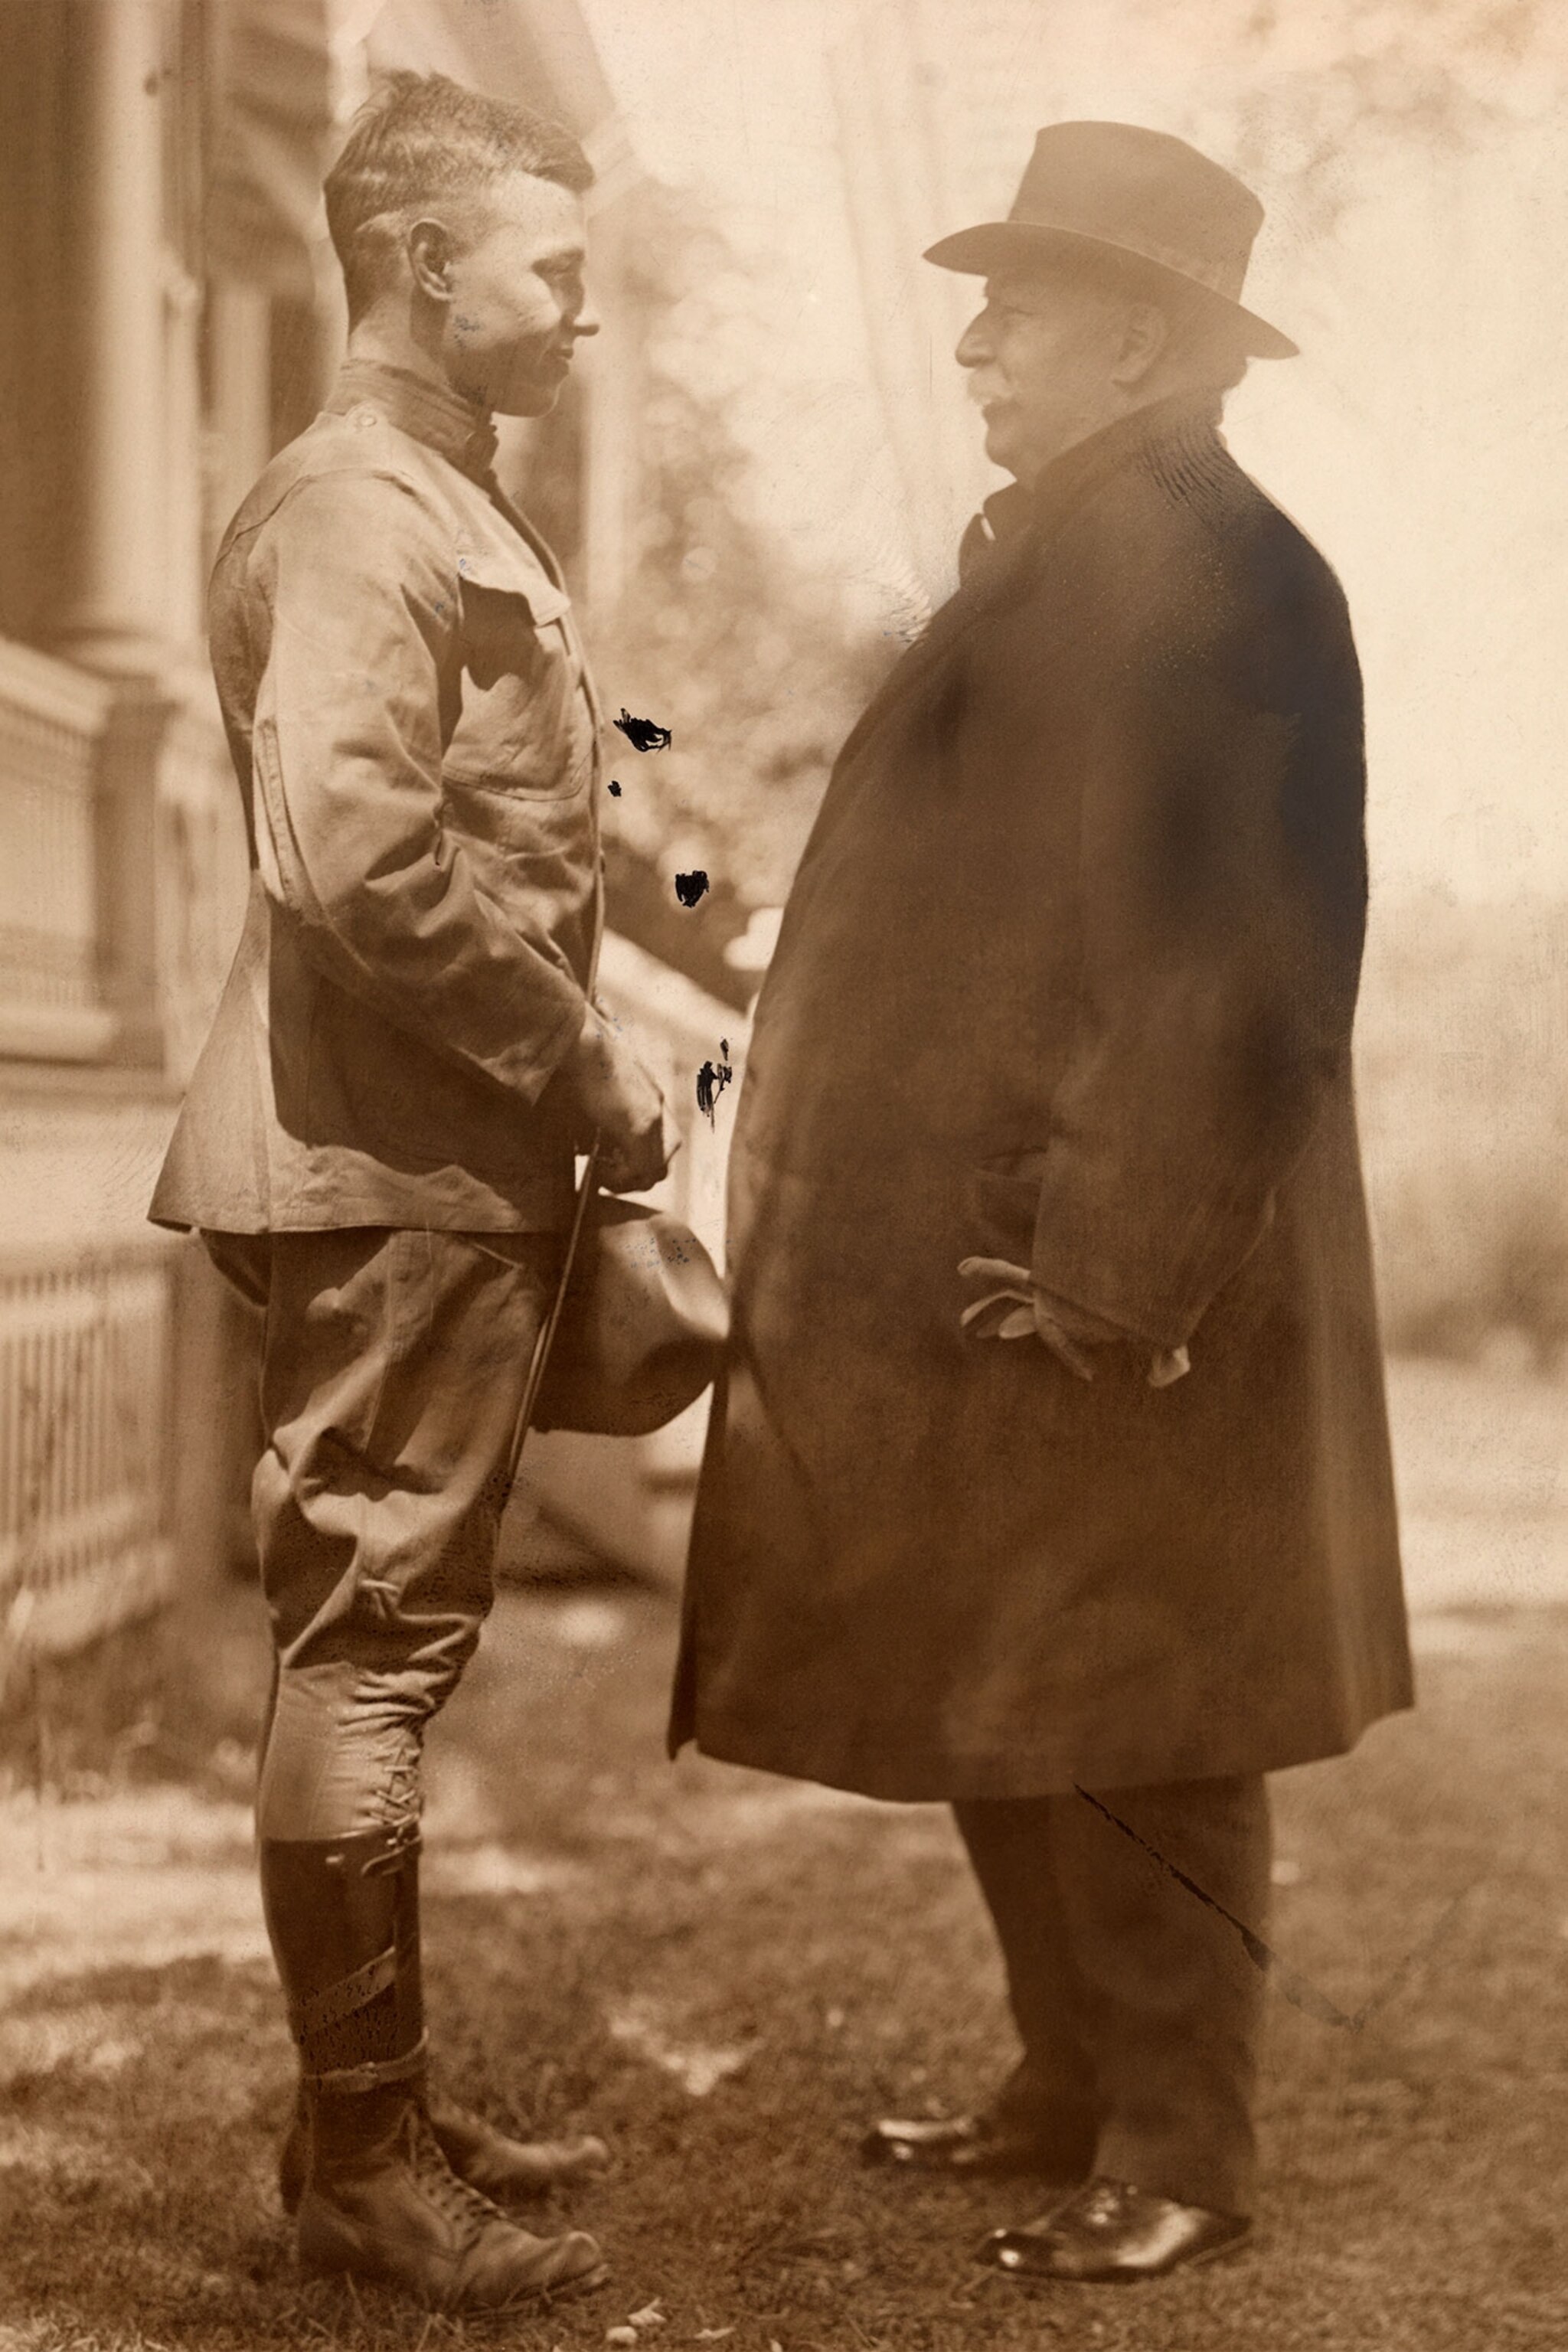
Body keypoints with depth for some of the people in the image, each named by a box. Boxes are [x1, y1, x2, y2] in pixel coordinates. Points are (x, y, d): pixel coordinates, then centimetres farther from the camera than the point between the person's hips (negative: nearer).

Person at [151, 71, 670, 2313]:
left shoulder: (449, 508, 19)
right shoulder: (359, 511, -13)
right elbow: (357, 859, -26)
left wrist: (577, 1070, 12)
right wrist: (587, 1073, -17)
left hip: (444, 1162, 10)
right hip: (394, 1170, -10)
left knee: (383, 1643, 15)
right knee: (372, 1645, -3)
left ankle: (386, 2112, 26)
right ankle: (361, 2166, 7)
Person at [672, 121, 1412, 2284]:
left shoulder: (1193, 563, -16)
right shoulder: (1069, 551, 14)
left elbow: (1212, 951, -21)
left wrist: (1104, 1268, -22)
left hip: (1110, 1286, -10)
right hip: (985, 1266, 10)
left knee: (1118, 1718, 0)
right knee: (1004, 1705, 17)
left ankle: (1177, 2160, 13)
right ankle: (1074, 2093, 30)